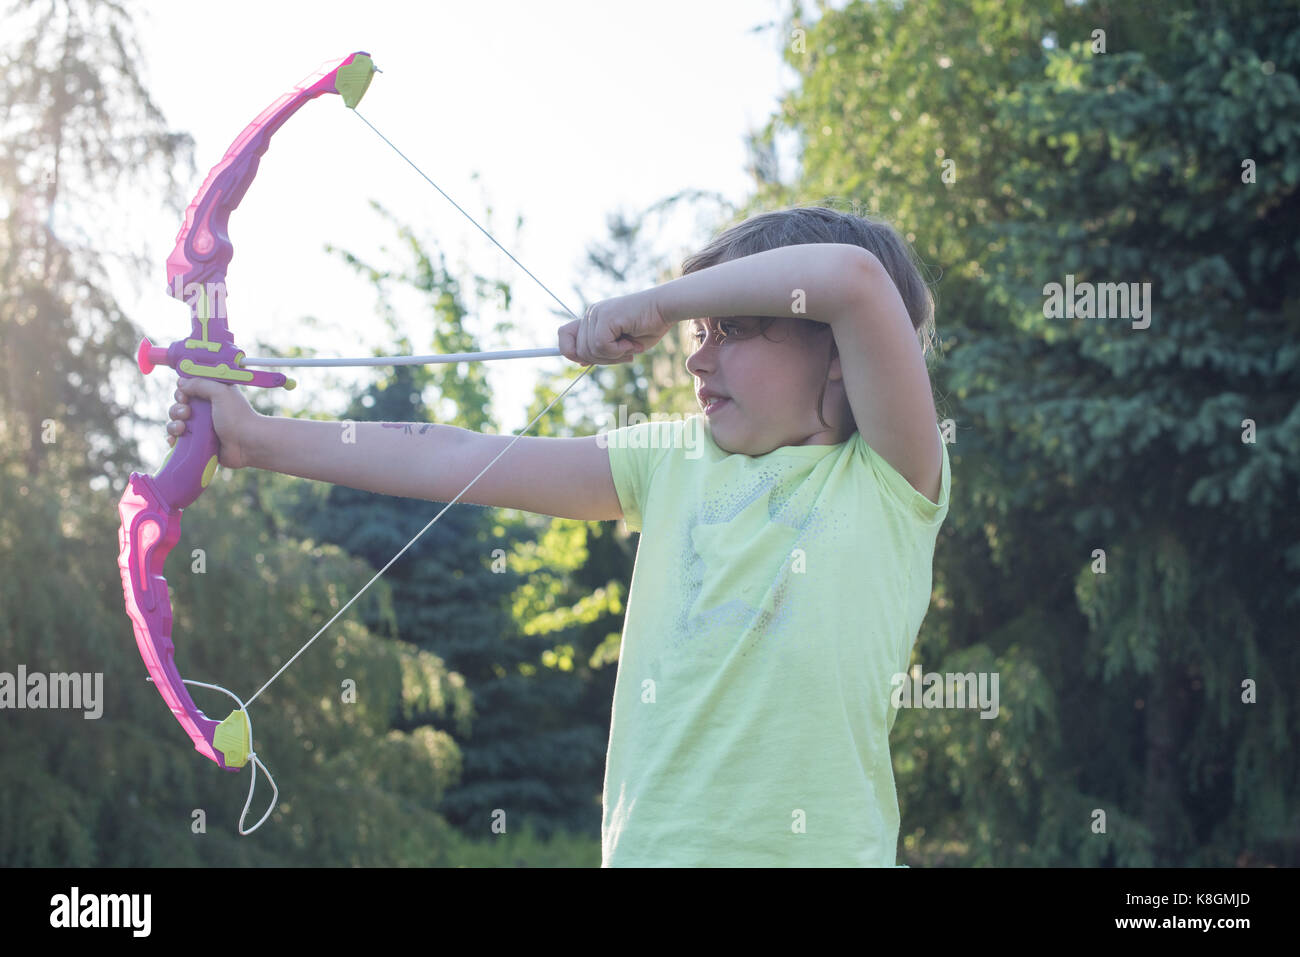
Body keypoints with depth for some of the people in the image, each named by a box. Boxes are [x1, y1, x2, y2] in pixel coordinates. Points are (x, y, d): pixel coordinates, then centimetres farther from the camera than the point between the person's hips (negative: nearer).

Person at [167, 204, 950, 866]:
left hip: (813, 844, -4)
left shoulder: (889, 480, -2)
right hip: (647, 844, 5)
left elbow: (854, 275, -17)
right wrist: (260, 439, 9)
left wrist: (658, 303, -8)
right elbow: (457, 463, 11)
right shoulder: (673, 460, 13)